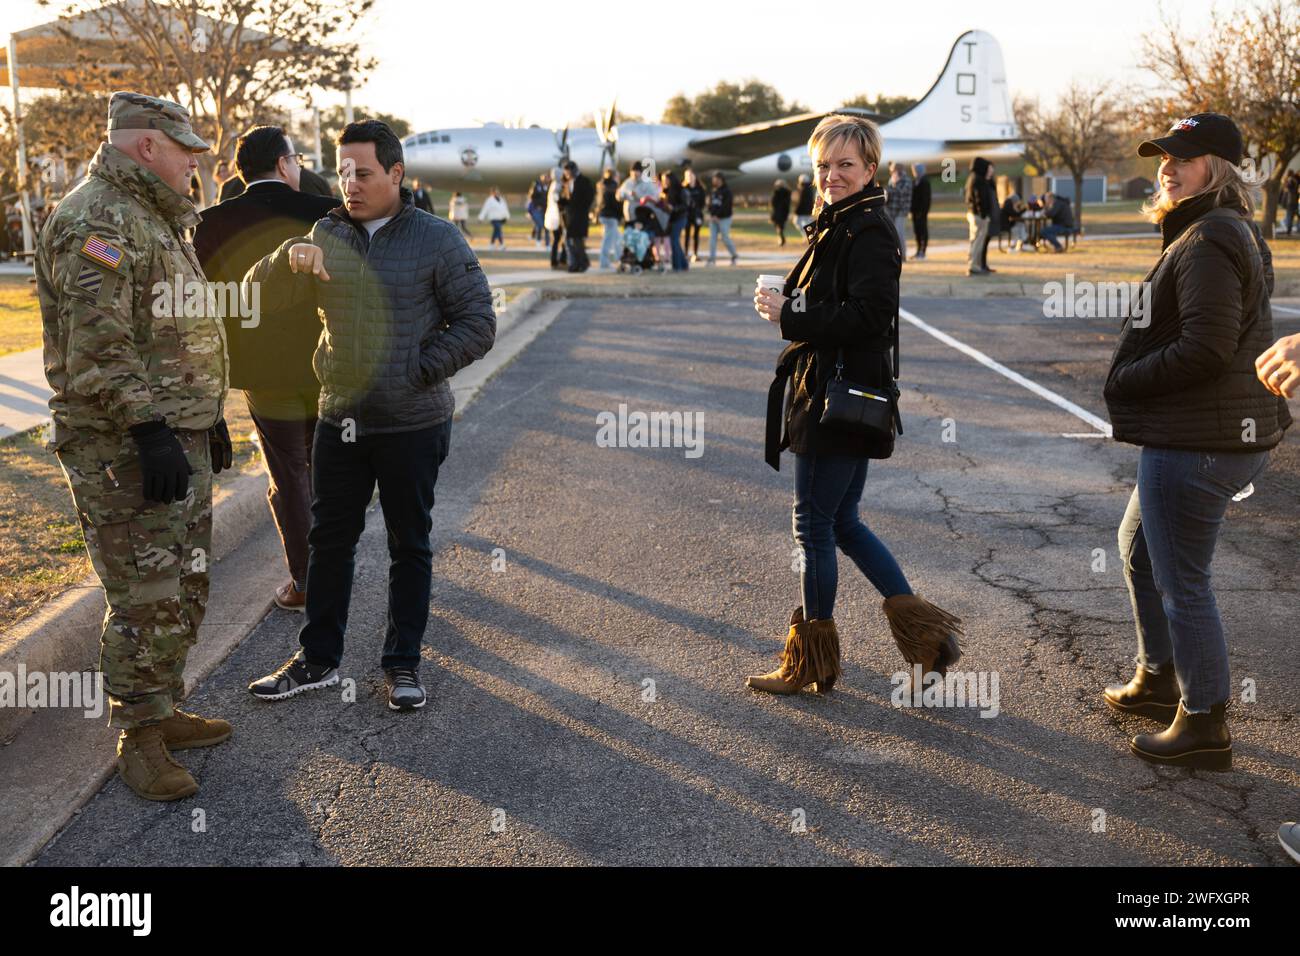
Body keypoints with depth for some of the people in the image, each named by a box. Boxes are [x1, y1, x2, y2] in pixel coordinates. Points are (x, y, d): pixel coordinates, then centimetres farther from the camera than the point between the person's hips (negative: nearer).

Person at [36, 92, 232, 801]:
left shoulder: (155, 219, 19)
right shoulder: (97, 221, -15)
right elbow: (97, 350, -23)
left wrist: (209, 417, 23)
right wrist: (148, 432, -26)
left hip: (182, 437, 10)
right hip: (127, 450, -10)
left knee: (184, 589, 16)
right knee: (145, 601, -4)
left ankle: (163, 710, 30)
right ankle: (138, 740, 9)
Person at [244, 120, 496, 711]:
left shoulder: (437, 240, -7)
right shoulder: (326, 236, 4)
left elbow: (477, 325, -7)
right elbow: (260, 298, 2)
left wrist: (416, 369, -16)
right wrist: (287, 259, -19)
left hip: (412, 425, -4)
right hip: (339, 420, 4)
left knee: (409, 546, 9)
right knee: (329, 540, 12)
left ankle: (403, 663, 23)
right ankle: (318, 658, 26)